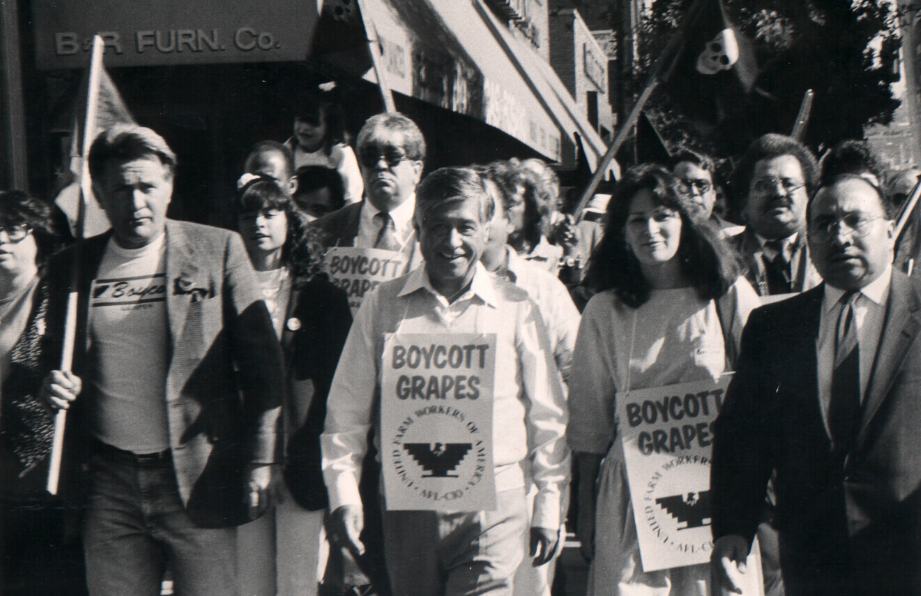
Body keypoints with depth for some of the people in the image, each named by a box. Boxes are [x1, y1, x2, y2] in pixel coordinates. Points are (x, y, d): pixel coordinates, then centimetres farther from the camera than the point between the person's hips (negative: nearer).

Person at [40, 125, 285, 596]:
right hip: (109, 487, 3)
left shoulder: (218, 250, 0)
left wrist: (260, 461, -5)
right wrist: (53, 387, -4)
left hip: (198, 480, -3)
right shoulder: (71, 267, 9)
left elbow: (262, 363, 0)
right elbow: (54, 360, 20)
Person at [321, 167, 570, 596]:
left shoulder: (516, 309, 3)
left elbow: (546, 415, 8)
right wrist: (343, 494, 1)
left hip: (492, 508, -1)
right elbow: (347, 410, 8)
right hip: (407, 506, 2)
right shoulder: (383, 305, 5)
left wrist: (549, 505, 7)